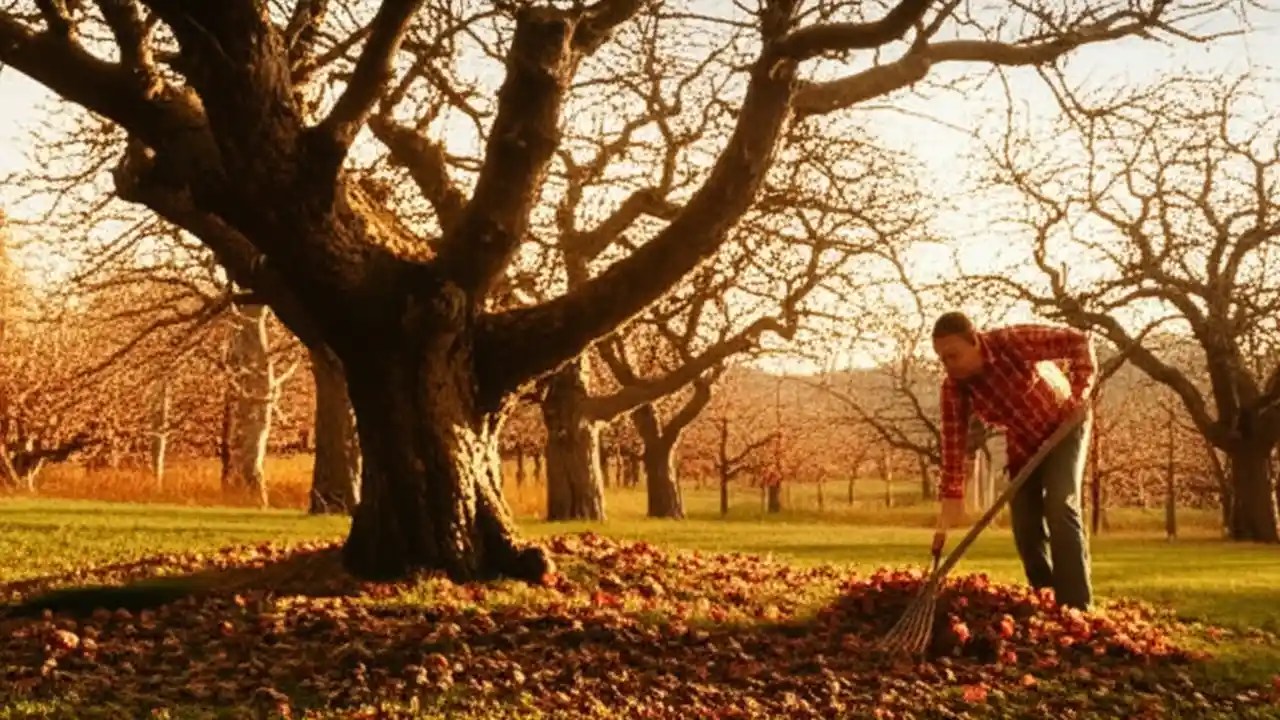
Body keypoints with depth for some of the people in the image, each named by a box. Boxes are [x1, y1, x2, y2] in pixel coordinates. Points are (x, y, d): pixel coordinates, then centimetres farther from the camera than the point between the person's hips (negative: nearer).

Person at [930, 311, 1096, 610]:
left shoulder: (1013, 341, -32)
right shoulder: (953, 388, -21)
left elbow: (1079, 341, -26)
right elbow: (953, 443, -22)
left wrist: (1079, 393, -31)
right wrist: (951, 499, -28)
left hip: (1063, 424, -4)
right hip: (1022, 442, 5)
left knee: (1060, 508, -20)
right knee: (1025, 525, -1)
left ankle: (1076, 608, -20)